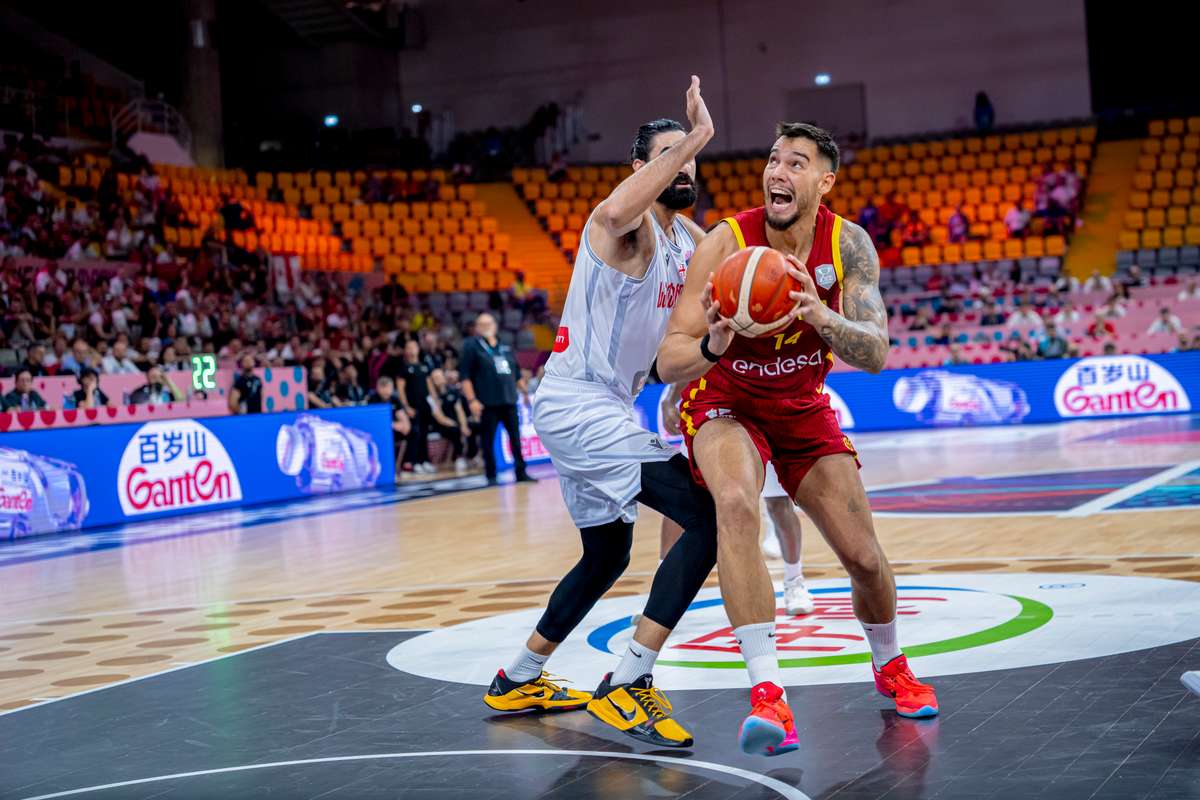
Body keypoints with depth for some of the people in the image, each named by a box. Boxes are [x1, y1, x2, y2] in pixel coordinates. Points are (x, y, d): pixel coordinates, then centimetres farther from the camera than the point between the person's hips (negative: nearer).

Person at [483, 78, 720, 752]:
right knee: (707, 519, -20)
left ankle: (518, 680, 37)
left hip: (602, 410, 10)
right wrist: (696, 136, -38)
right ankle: (627, 687, -19)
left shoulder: (689, 239, 12)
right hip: (580, 404, -10)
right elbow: (617, 213, -42)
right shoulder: (625, 226, -16)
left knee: (608, 555, 23)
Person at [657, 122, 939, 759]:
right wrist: (713, 346, -50)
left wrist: (819, 315, -45)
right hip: (726, 402, -3)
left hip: (802, 406, 3)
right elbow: (668, 363, -27)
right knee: (736, 504, -35)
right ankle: (767, 692, -34)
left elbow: (875, 354, -25)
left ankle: (889, 667, 35)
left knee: (865, 557, 2)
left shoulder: (849, 245, -16)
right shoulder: (725, 243, -24)